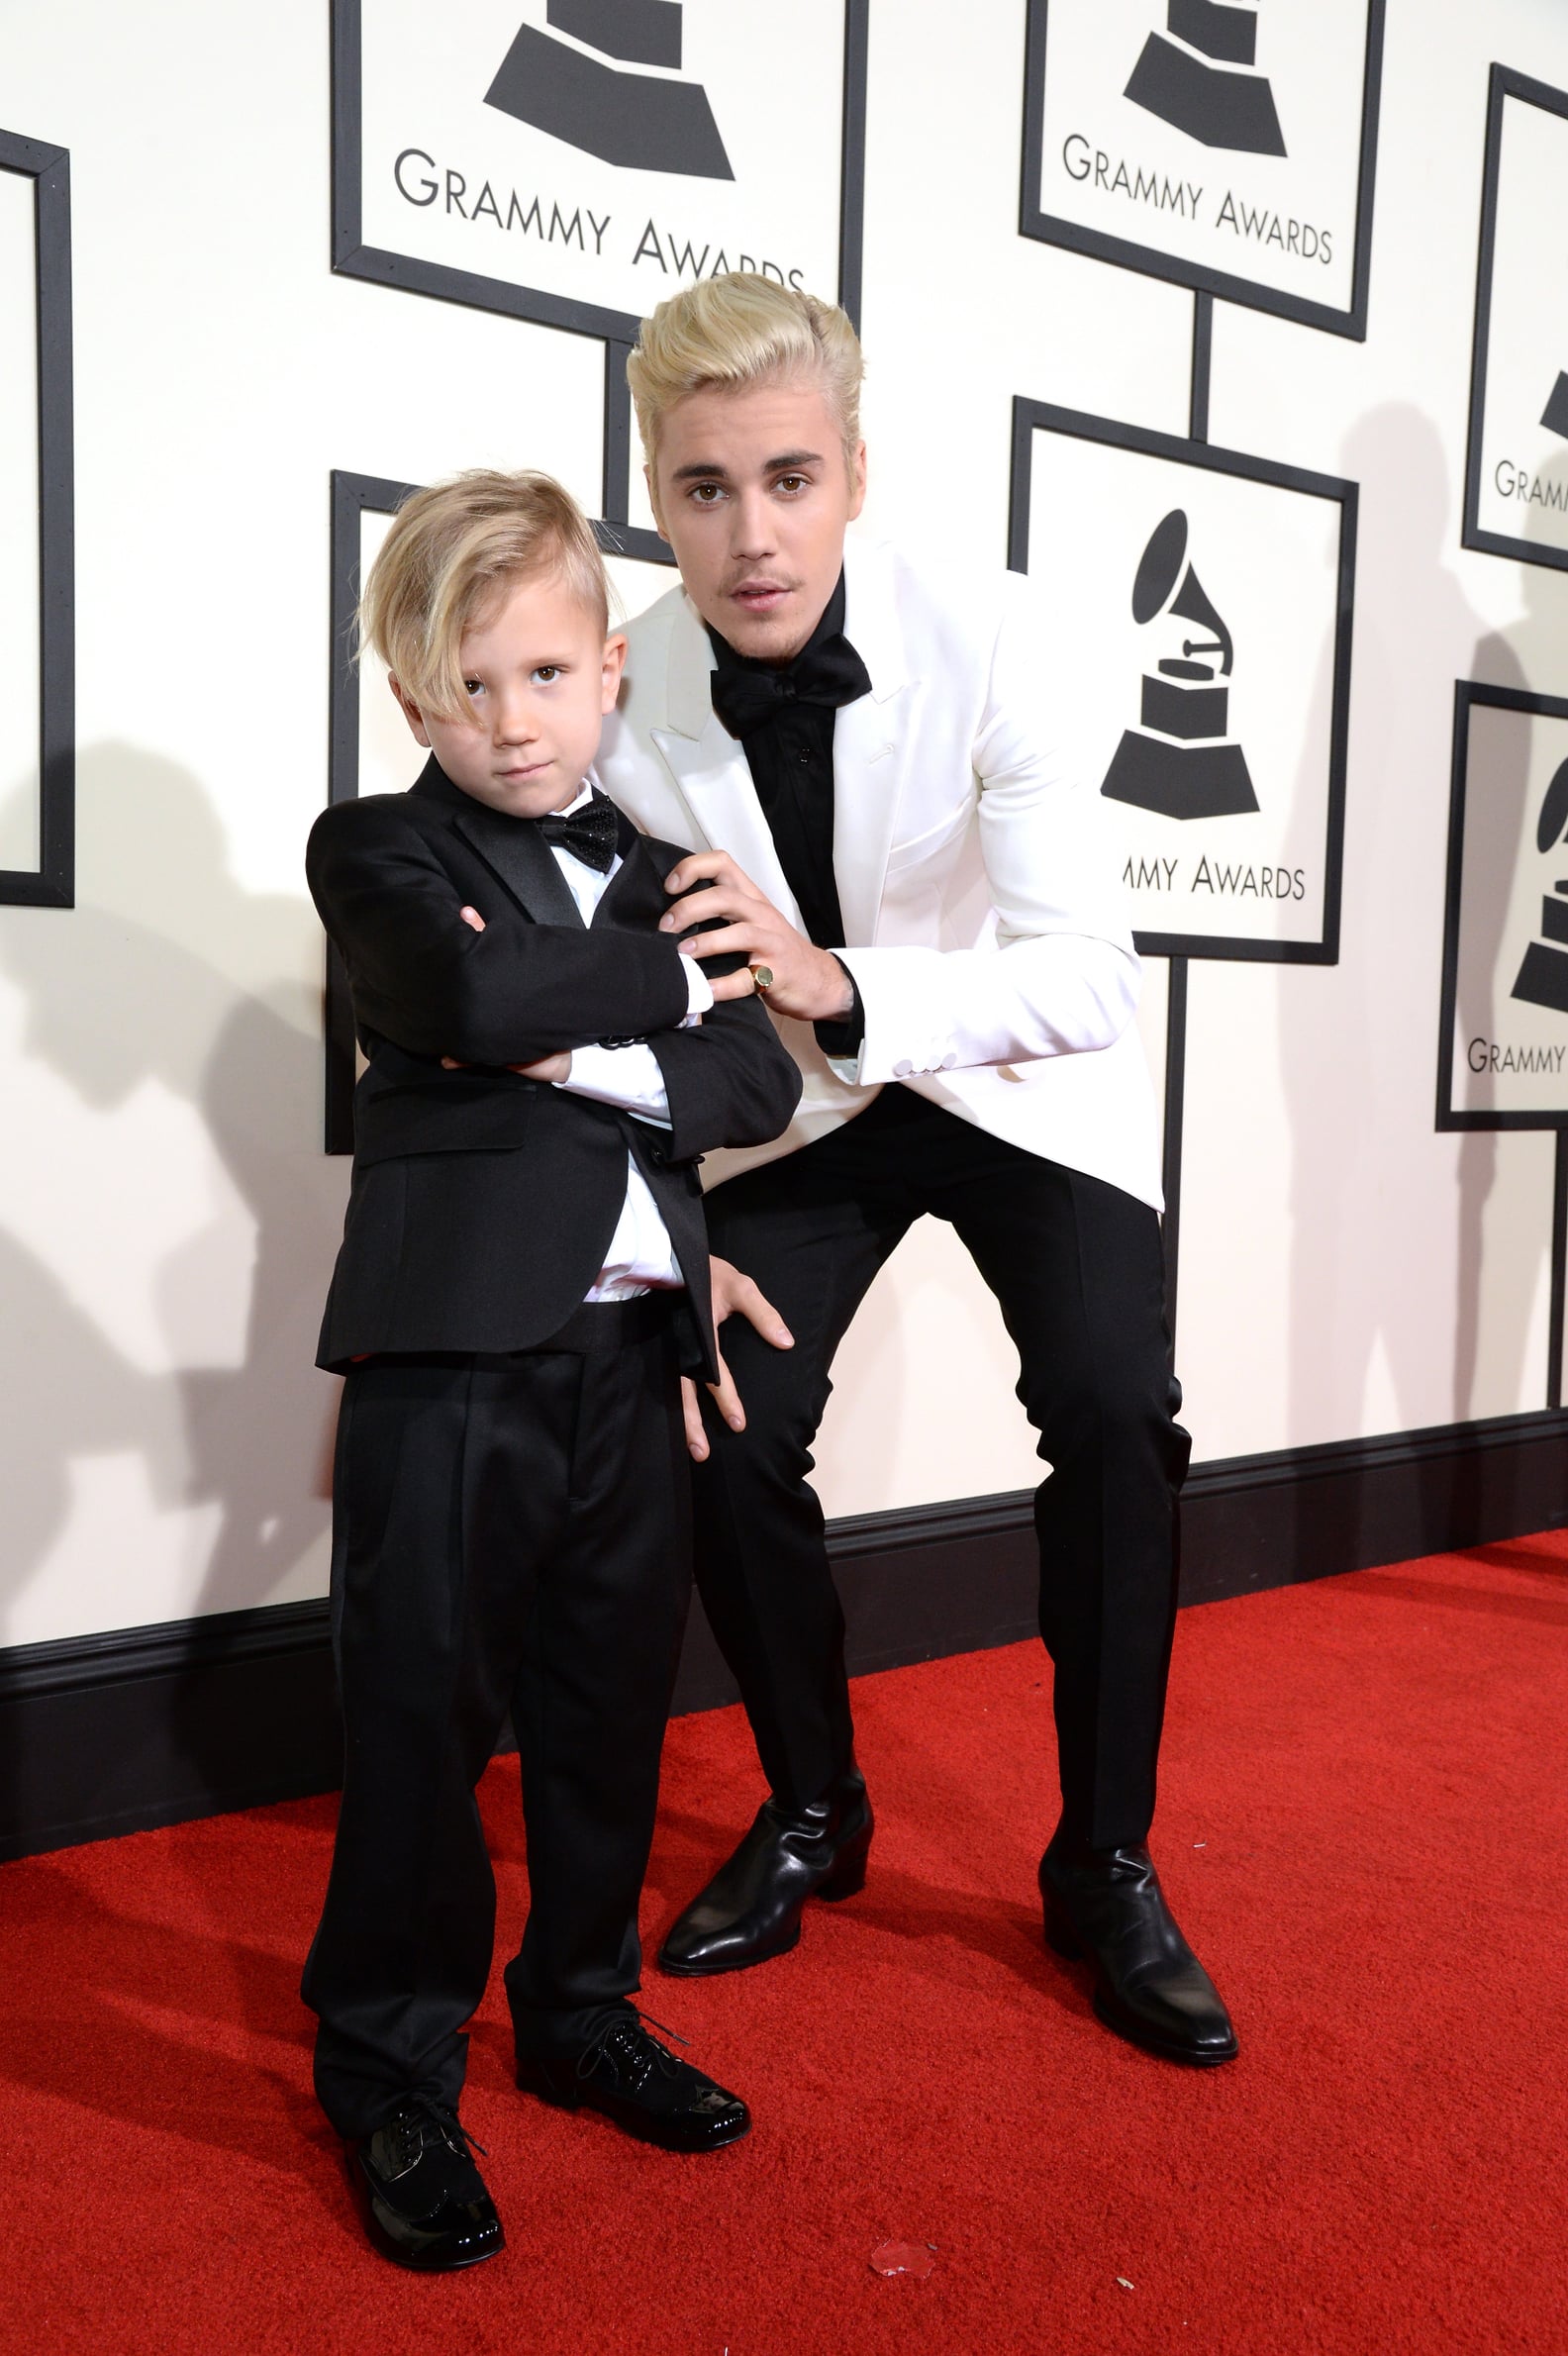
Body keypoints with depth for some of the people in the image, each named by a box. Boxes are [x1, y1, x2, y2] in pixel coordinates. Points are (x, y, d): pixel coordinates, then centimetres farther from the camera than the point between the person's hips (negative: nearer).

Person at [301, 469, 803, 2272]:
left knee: (609, 1712, 15)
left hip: (631, 1353, 5)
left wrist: (598, 1060, -13)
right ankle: (391, 2076, 23)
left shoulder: (658, 873, 15)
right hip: (452, 1348, -5)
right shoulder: (379, 850, 1)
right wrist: (665, 984, -7)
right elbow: (478, 994, -21)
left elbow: (759, 1081, 3)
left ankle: (581, 2015, 35)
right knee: (422, 1715, 3)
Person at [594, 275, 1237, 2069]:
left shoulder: (981, 642, -25)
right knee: (725, 1433, -12)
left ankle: (1105, 1867, 3)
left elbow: (1095, 975, -30)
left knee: (1112, 1405, -20)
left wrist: (841, 986, -43)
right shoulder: (625, 697, -19)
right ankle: (811, 1815, 18)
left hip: (1021, 1078, -1)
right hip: (801, 1107, 2)